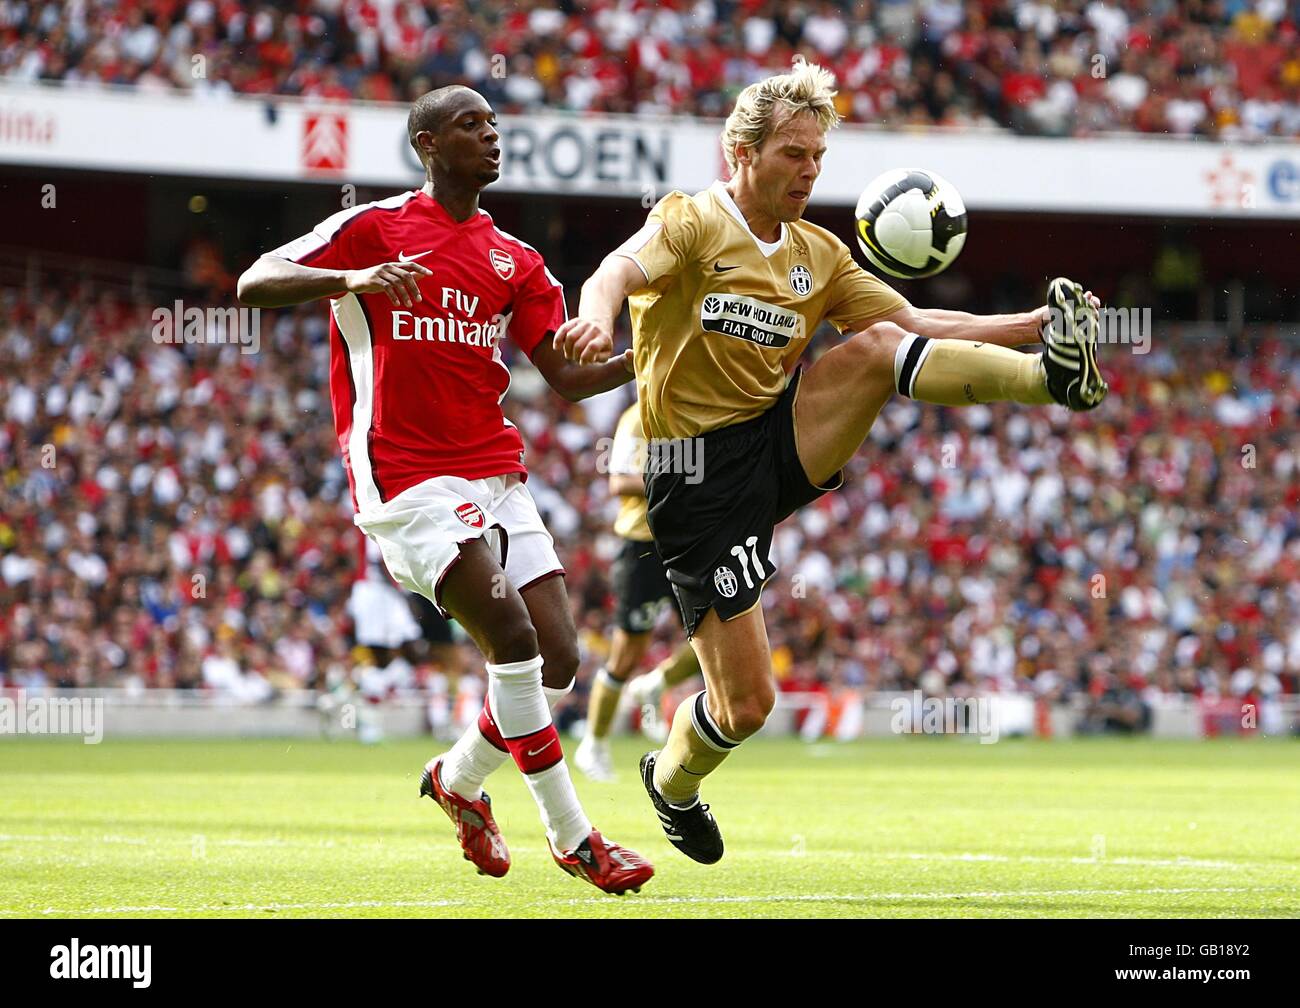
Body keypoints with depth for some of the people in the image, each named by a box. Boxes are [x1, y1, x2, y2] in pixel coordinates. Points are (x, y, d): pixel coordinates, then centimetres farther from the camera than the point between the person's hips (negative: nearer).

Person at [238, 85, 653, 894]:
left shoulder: (516, 261, 15)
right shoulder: (374, 229, 0)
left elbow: (567, 376, 11)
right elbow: (254, 284, -6)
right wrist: (354, 279, -23)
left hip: (495, 475, 6)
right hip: (407, 481, -6)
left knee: (559, 658, -2)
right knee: (513, 633, -20)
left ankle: (458, 779, 27)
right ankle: (572, 835, -11)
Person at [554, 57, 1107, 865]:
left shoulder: (819, 254, 12)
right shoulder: (692, 222, -7)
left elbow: (917, 324, 11)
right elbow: (623, 268, -27)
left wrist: (1031, 324, -2)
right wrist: (598, 315, -52)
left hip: (784, 446, 5)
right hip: (703, 472, -5)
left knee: (874, 346, -21)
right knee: (746, 703, -5)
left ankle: (1053, 373, -34)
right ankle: (674, 783, 26)